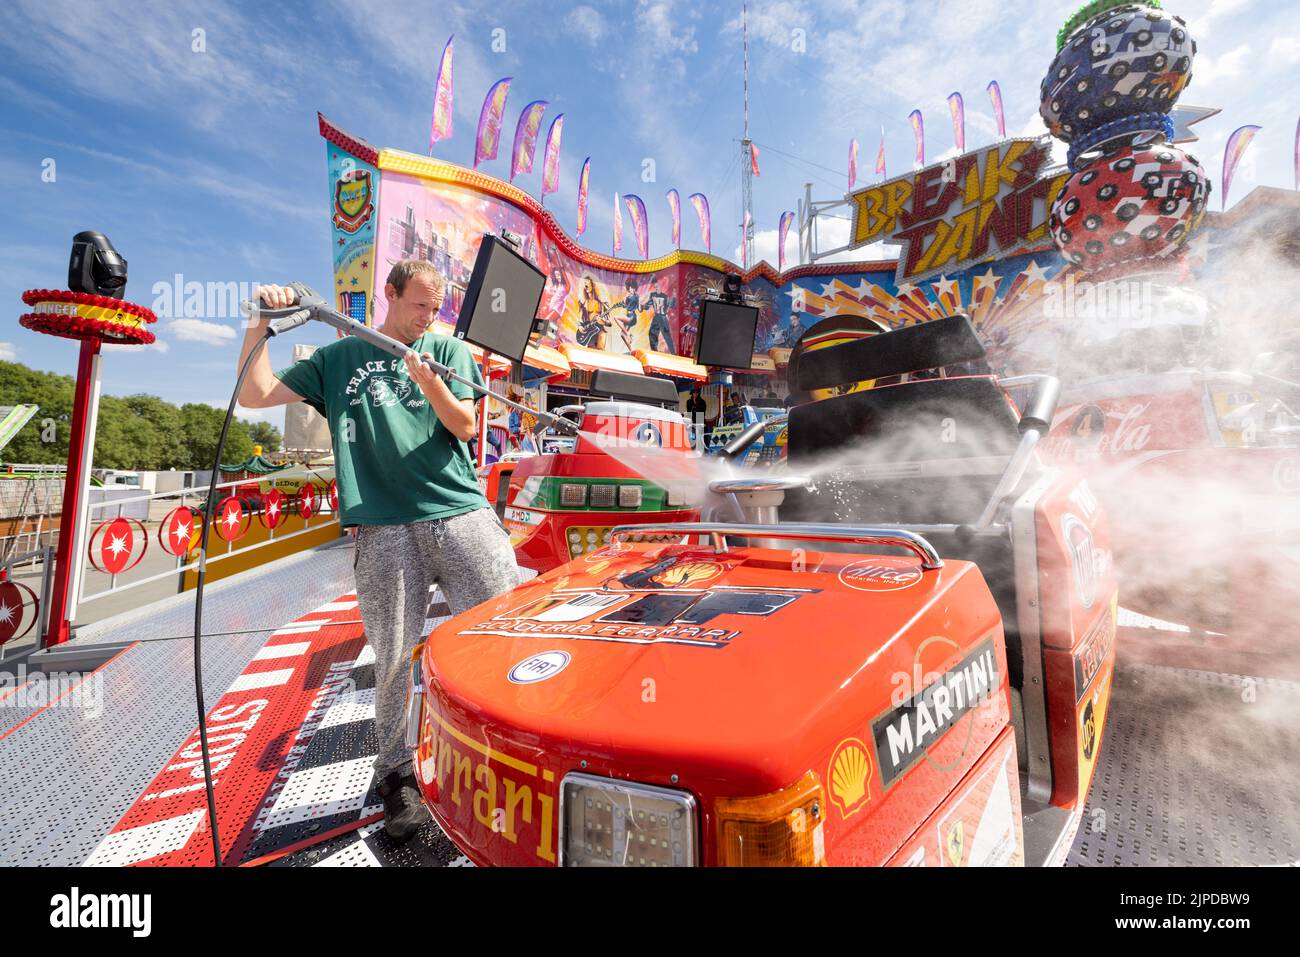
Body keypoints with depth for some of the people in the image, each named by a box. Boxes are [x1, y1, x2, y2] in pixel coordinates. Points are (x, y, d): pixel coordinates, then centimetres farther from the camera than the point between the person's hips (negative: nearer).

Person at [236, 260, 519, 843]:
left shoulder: (447, 349, 16)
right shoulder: (339, 359, 18)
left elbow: (465, 427, 5)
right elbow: (255, 395, 13)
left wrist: (428, 380, -10)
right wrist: (260, 322, 5)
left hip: (461, 515, 1)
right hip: (384, 529, 0)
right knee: (395, 659, 3)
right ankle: (396, 776, 23)